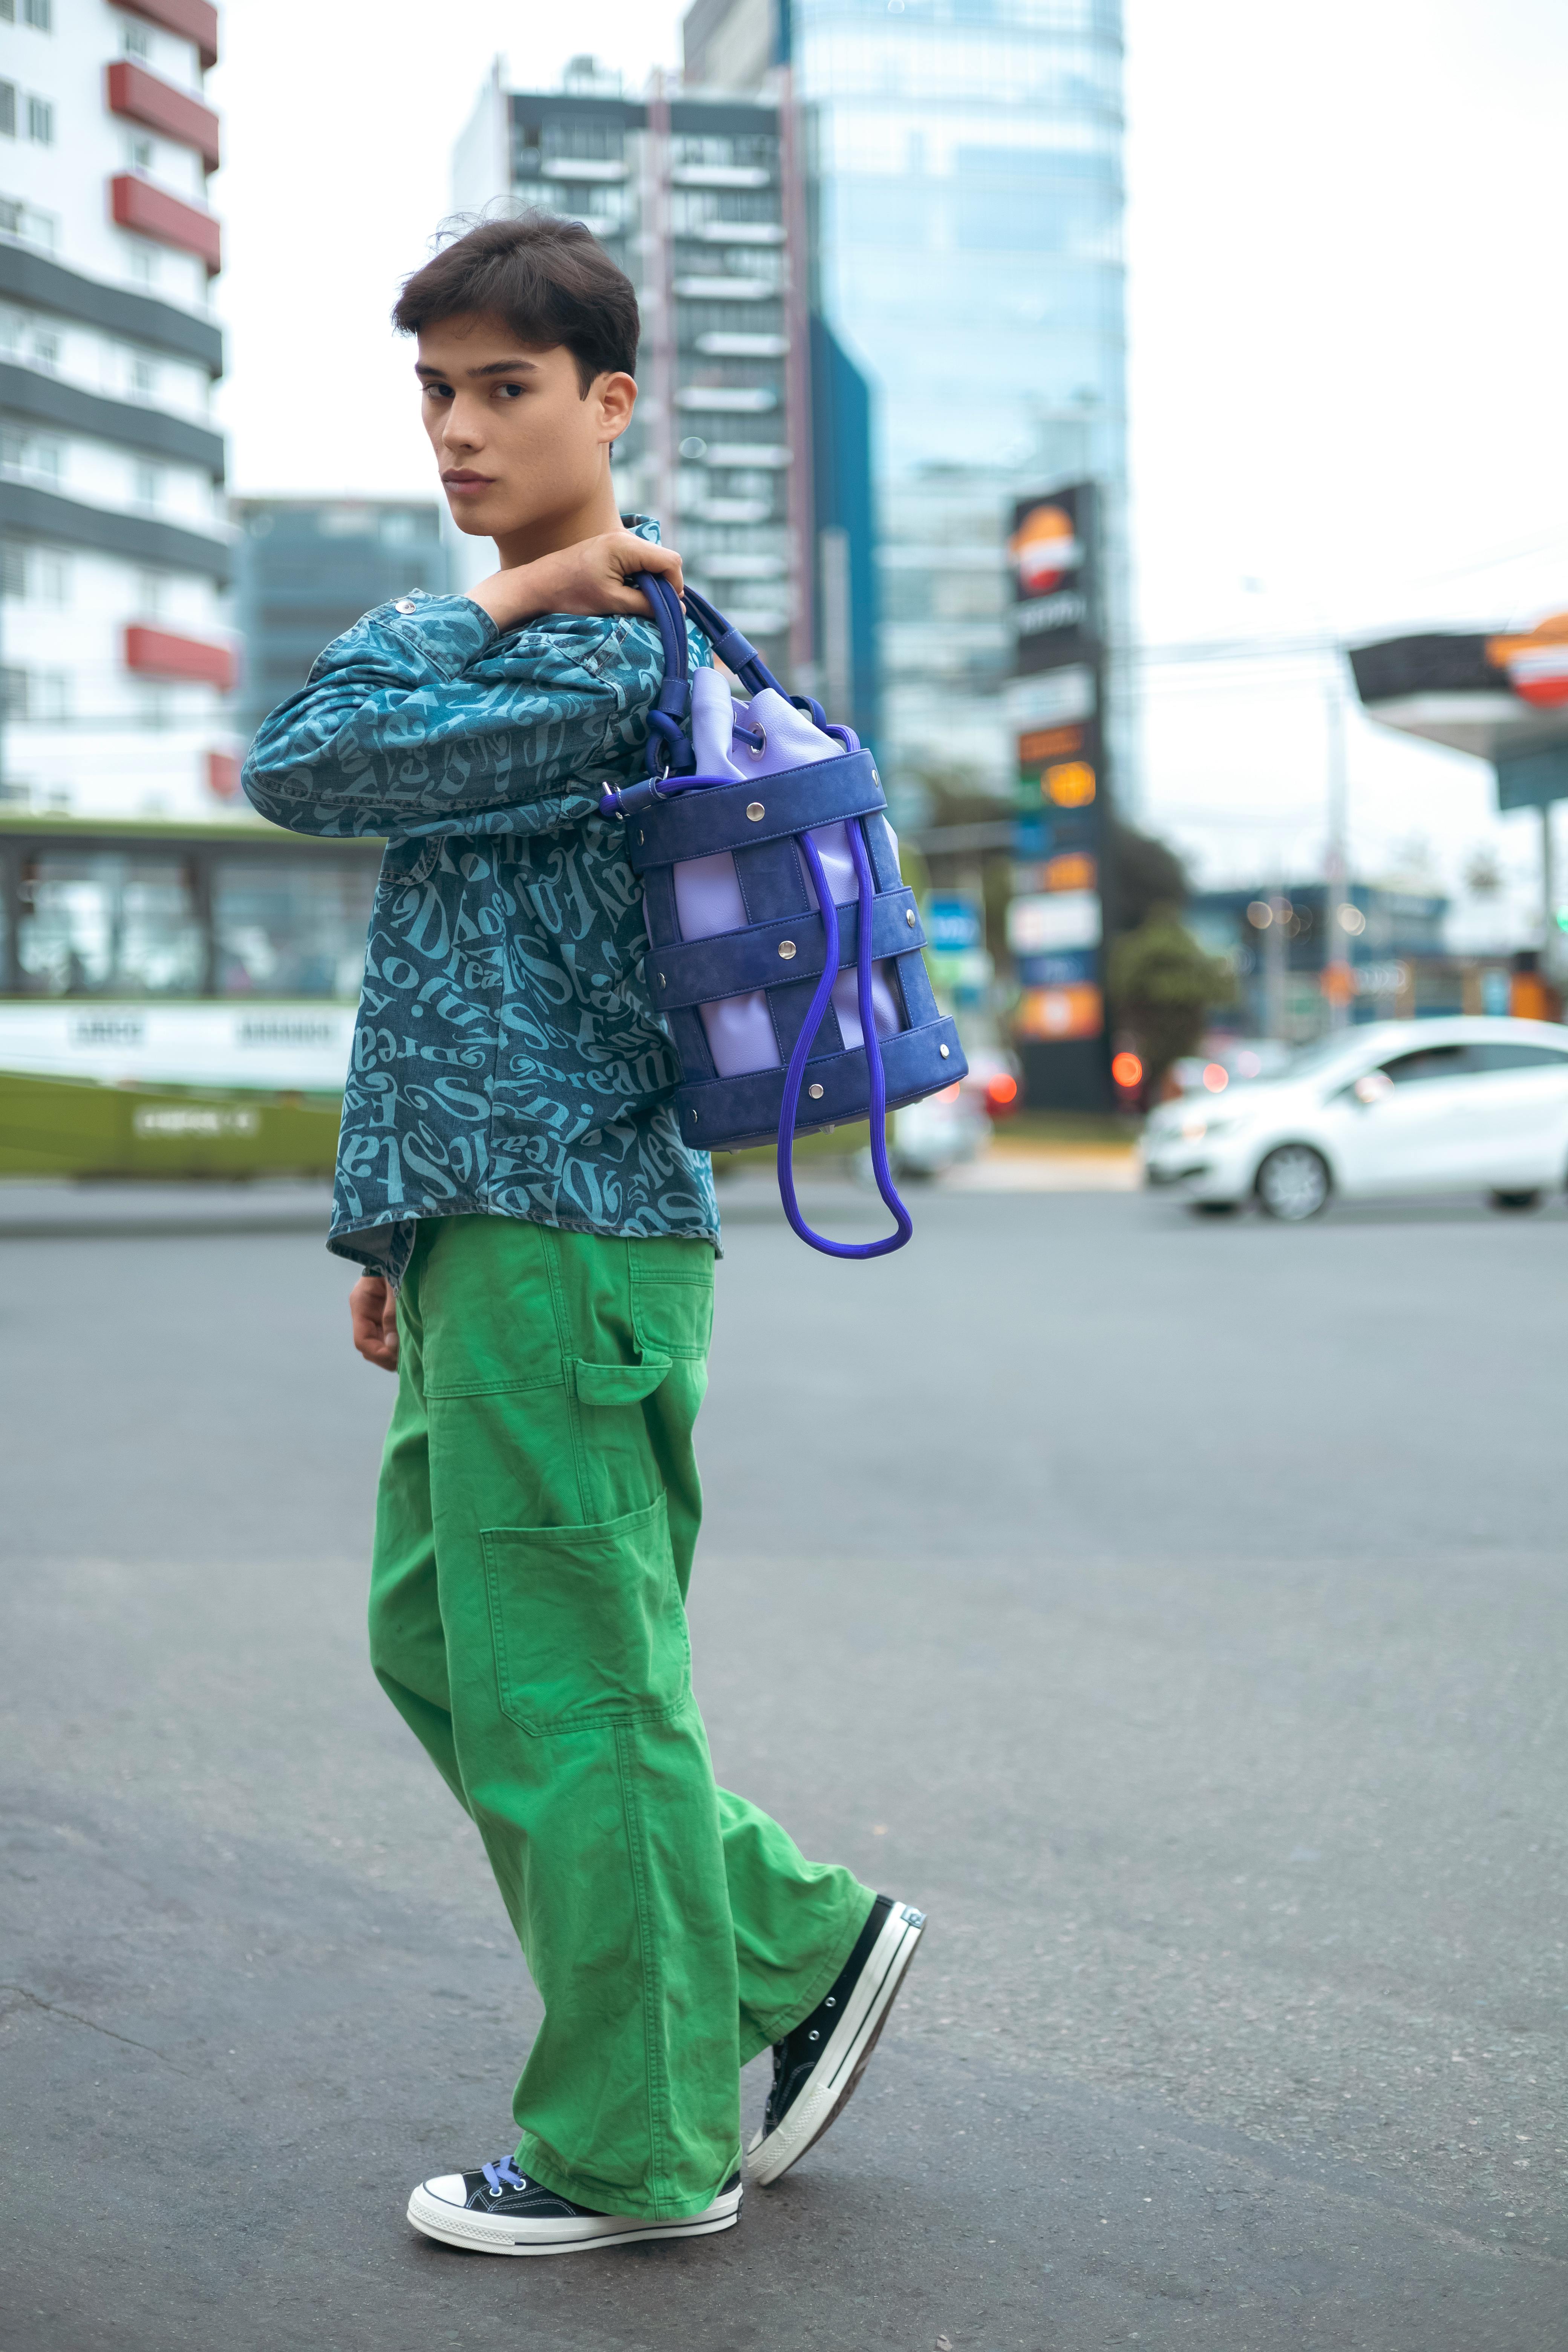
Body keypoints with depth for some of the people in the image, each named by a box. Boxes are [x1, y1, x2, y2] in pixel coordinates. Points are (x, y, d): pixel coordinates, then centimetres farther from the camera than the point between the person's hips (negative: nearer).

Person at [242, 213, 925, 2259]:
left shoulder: (593, 657, -13)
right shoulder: (527, 639, 20)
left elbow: (305, 768, -17)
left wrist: (485, 601, -7)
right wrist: (400, 1224, 22)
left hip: (566, 1241, -10)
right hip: (490, 1233, 11)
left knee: (559, 1686, -2)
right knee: (440, 1640, 16)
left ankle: (633, 2151, 14)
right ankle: (802, 1939, 24)